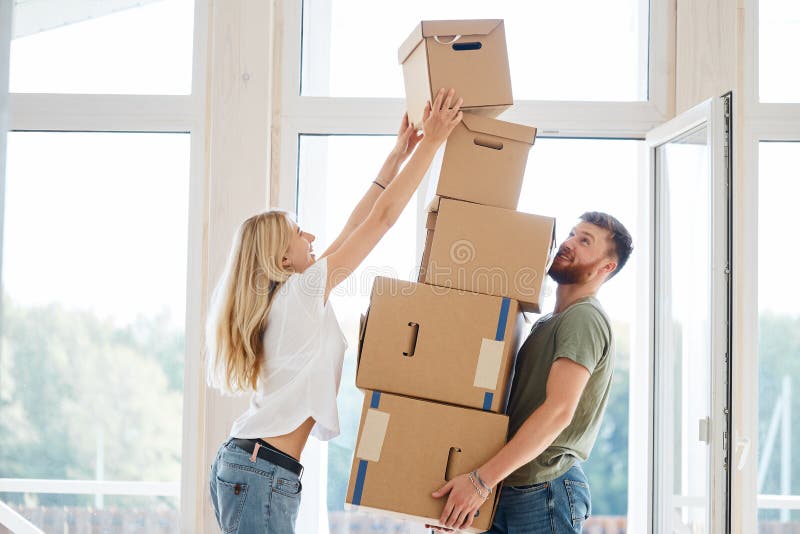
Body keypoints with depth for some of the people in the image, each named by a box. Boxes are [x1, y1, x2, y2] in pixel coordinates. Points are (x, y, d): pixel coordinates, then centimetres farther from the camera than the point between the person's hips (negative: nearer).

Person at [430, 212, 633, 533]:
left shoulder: (585, 318, -10)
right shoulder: (547, 323, 20)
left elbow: (559, 410, -21)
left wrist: (482, 480, -25)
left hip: (545, 491, -9)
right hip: (508, 492, 9)